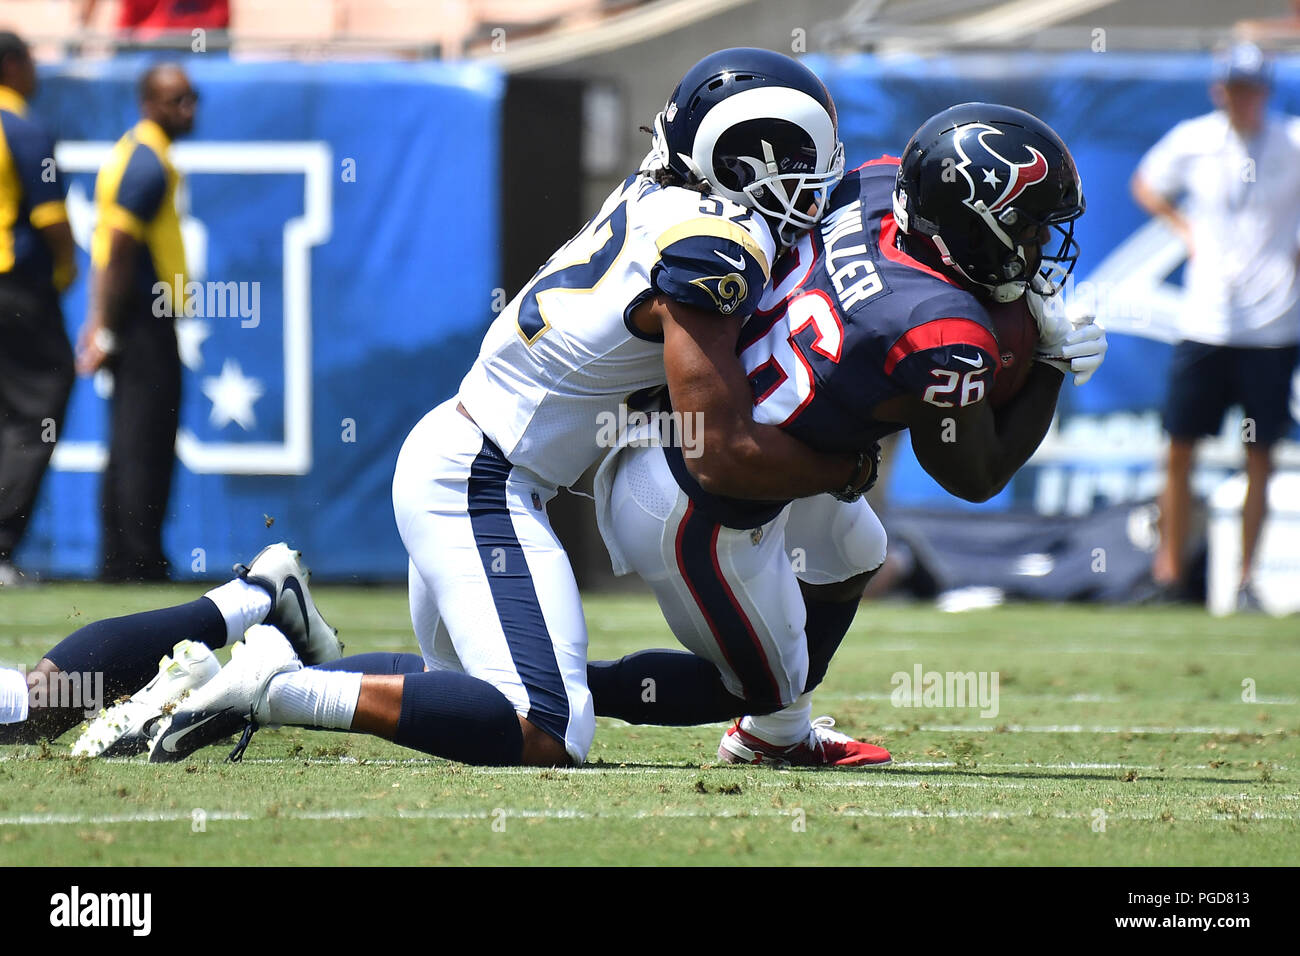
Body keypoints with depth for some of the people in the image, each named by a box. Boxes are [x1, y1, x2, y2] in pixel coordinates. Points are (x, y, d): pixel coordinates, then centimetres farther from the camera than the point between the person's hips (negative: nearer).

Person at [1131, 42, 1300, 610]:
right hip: (1204, 322, 2)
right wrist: (1184, 229, 7)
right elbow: (1146, 183, 21)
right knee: (1180, 449, 3)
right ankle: (1169, 568, 12)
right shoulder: (1193, 140, 3)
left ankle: (1246, 579, 9)